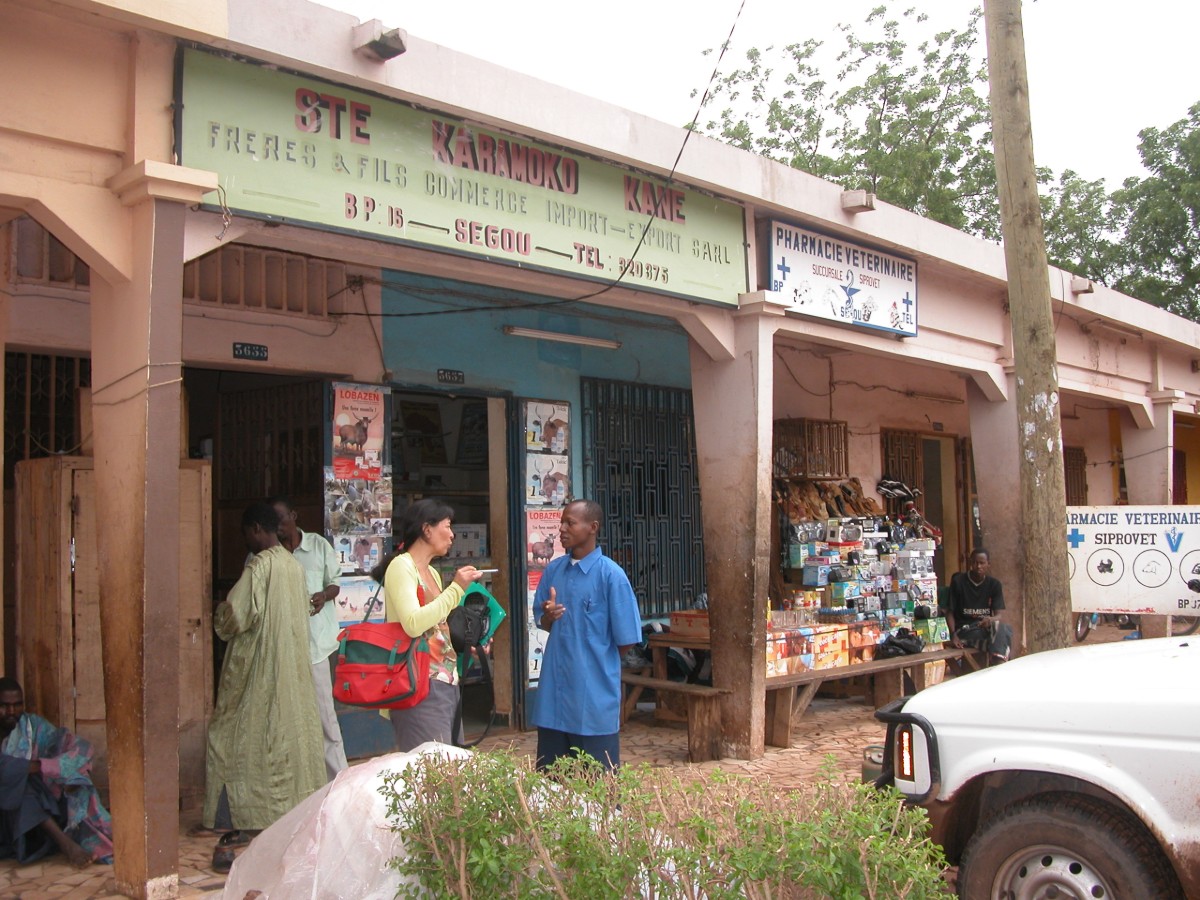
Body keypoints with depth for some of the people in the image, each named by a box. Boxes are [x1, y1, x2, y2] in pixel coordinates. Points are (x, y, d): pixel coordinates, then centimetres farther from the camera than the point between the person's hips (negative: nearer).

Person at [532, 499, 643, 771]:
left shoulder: (611, 575, -12)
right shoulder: (553, 570, 6)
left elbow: (625, 641, -8)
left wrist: (597, 662, 5)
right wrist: (548, 616, -7)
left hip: (595, 695, -5)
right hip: (554, 693, 5)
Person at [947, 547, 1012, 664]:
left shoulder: (994, 584, 6)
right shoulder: (958, 581, -1)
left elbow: (1000, 614, -3)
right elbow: (950, 612, 1)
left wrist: (991, 619, -29)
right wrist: (953, 635, -16)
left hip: (986, 627, 4)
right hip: (964, 630, -3)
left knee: (1005, 628, -30)